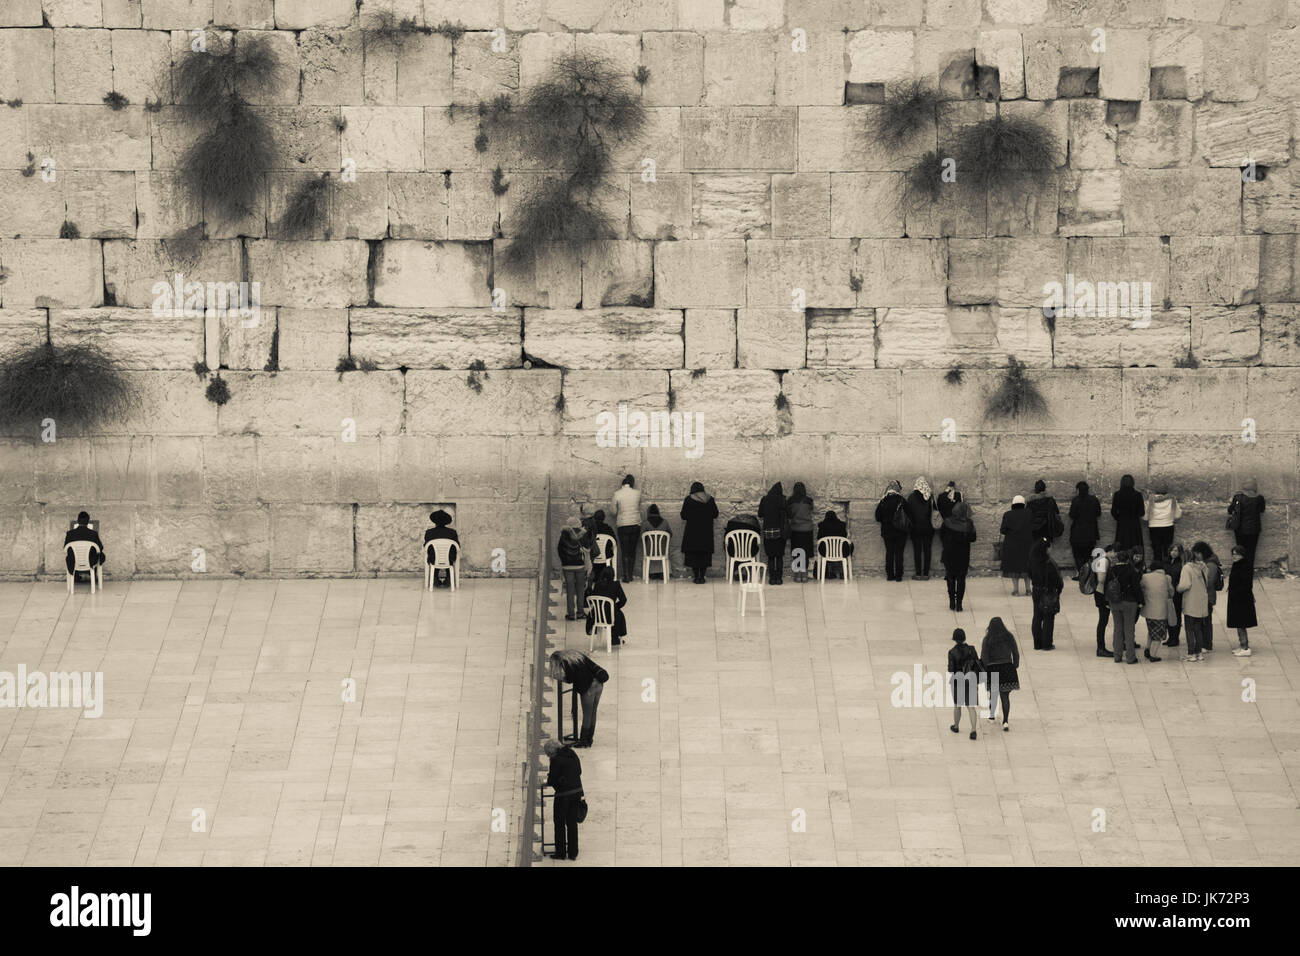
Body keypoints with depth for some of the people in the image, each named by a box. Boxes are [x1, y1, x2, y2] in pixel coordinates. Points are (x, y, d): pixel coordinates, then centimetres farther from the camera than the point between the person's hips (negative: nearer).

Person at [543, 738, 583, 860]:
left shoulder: (556, 760, -16)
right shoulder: (573, 755, 5)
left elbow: (552, 780, -13)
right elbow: (579, 771, 14)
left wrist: (548, 781, 10)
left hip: (563, 794, -7)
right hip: (577, 791, 7)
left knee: (560, 824, 8)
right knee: (572, 823, 14)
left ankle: (560, 853, 13)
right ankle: (573, 853, 17)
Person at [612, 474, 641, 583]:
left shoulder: (617, 494, -8)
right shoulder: (637, 493, -2)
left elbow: (614, 511, 0)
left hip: (623, 525, -2)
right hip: (636, 524, 2)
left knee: (625, 552, 2)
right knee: (633, 551, 12)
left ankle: (626, 576, -2)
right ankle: (630, 575, 16)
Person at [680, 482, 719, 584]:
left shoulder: (688, 500, -5)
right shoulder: (709, 499, 2)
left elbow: (683, 516, -5)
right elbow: (715, 515, 6)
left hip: (692, 530, -2)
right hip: (707, 532, 2)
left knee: (693, 554, 5)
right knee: (704, 554, 7)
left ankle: (695, 576, 0)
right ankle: (702, 576, 3)